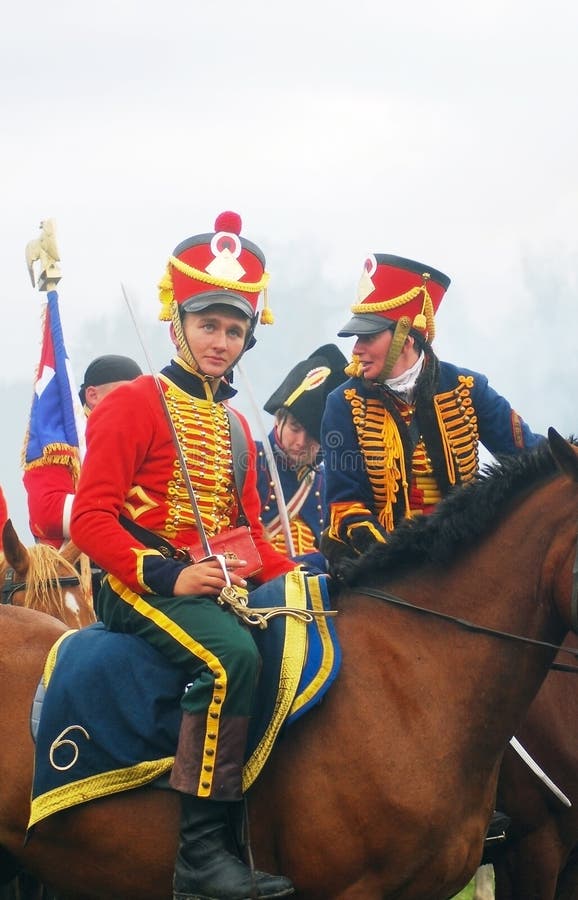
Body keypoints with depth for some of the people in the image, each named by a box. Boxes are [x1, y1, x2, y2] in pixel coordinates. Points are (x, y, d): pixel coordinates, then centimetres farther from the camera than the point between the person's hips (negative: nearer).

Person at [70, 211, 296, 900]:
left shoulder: (234, 427, 22)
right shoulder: (134, 405, -2)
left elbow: (247, 530, 26)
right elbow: (91, 519, -10)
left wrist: (295, 580, 5)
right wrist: (167, 574, -22)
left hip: (221, 585, 8)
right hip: (140, 586, -8)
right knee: (232, 656, -34)